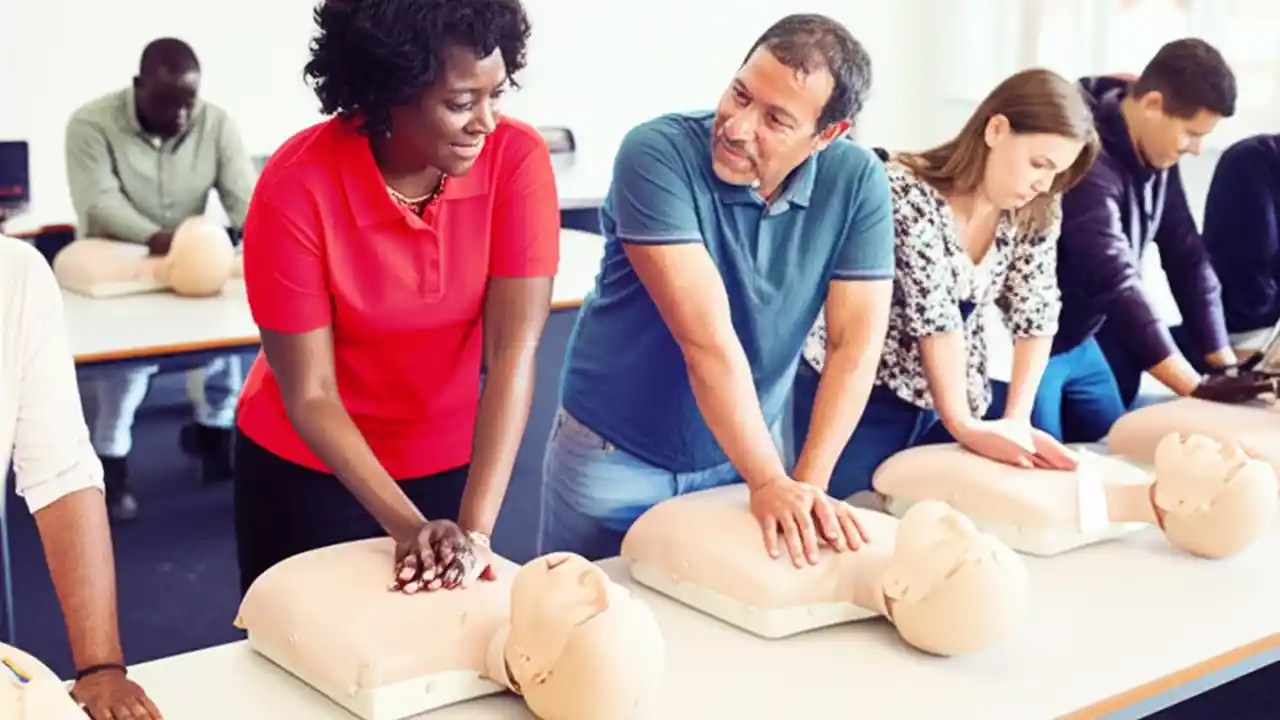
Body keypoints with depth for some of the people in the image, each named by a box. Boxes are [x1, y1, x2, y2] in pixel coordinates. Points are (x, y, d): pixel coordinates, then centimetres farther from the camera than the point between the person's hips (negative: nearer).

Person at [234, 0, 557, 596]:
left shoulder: (516, 158, -20)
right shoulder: (297, 188, -24)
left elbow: (514, 350, -25)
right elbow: (309, 394, -21)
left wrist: (475, 528, -33)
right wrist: (409, 527, -30)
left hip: (449, 460, 2)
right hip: (307, 467, -2)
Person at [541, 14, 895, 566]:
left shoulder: (856, 181, -13)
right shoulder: (657, 154, -24)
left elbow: (856, 343, -15)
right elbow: (706, 338, -30)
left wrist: (806, 483, -24)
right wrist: (769, 482, -32)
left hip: (743, 448, 3)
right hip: (613, 453, -2)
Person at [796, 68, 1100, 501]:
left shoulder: (1038, 212, -2)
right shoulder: (908, 193, -21)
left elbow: (1036, 317, -5)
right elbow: (934, 315, -25)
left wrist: (1017, 420, -16)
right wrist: (964, 427, -26)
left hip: (954, 403, 6)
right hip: (858, 395, -6)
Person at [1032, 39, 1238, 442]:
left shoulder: (1157, 153, -2)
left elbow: (1187, 257, 3)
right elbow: (1116, 282, -33)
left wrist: (1226, 365, -1)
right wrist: (1198, 391, -33)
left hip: (1082, 343, 9)